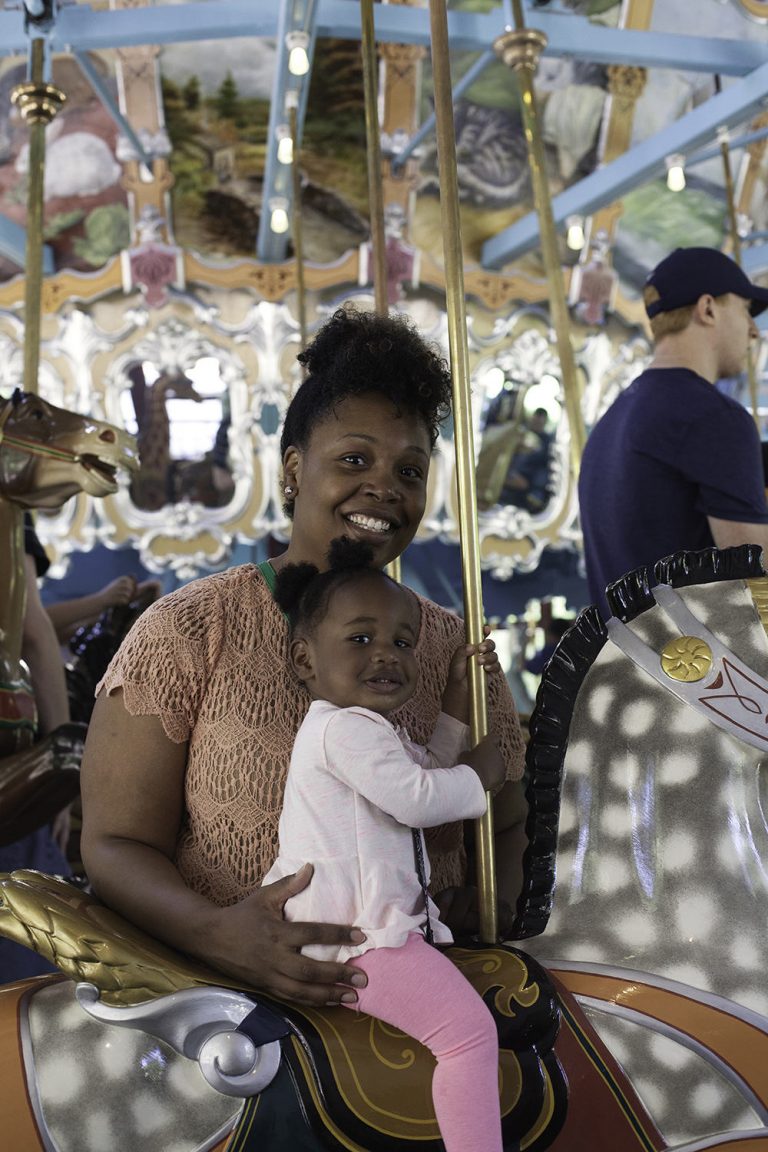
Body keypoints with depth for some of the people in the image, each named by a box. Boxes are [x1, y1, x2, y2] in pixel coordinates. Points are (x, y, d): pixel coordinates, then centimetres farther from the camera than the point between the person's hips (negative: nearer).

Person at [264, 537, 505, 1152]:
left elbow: (425, 767, 32)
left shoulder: (368, 727, 19)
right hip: (355, 932, -12)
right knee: (469, 1029, -19)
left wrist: (457, 701, 24)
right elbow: (417, 798, -22)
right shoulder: (345, 728, -15)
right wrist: (480, 773, -4)